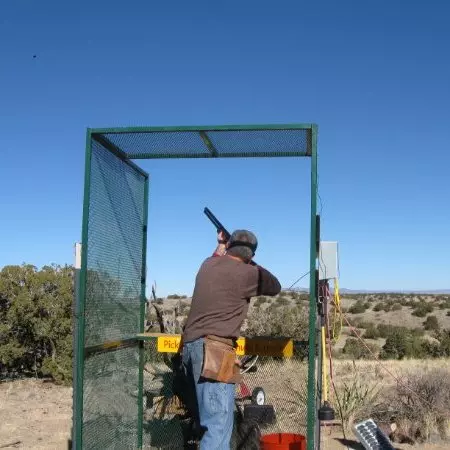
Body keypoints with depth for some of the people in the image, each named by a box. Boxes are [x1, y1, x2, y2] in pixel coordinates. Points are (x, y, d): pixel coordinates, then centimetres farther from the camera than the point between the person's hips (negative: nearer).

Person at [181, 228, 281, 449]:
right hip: (213, 350, -8)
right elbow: (275, 287, 14)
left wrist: (220, 247, 47)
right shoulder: (248, 273, -5)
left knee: (211, 418, 18)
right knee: (219, 424, -10)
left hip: (191, 346, 8)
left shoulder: (208, 265, 13)